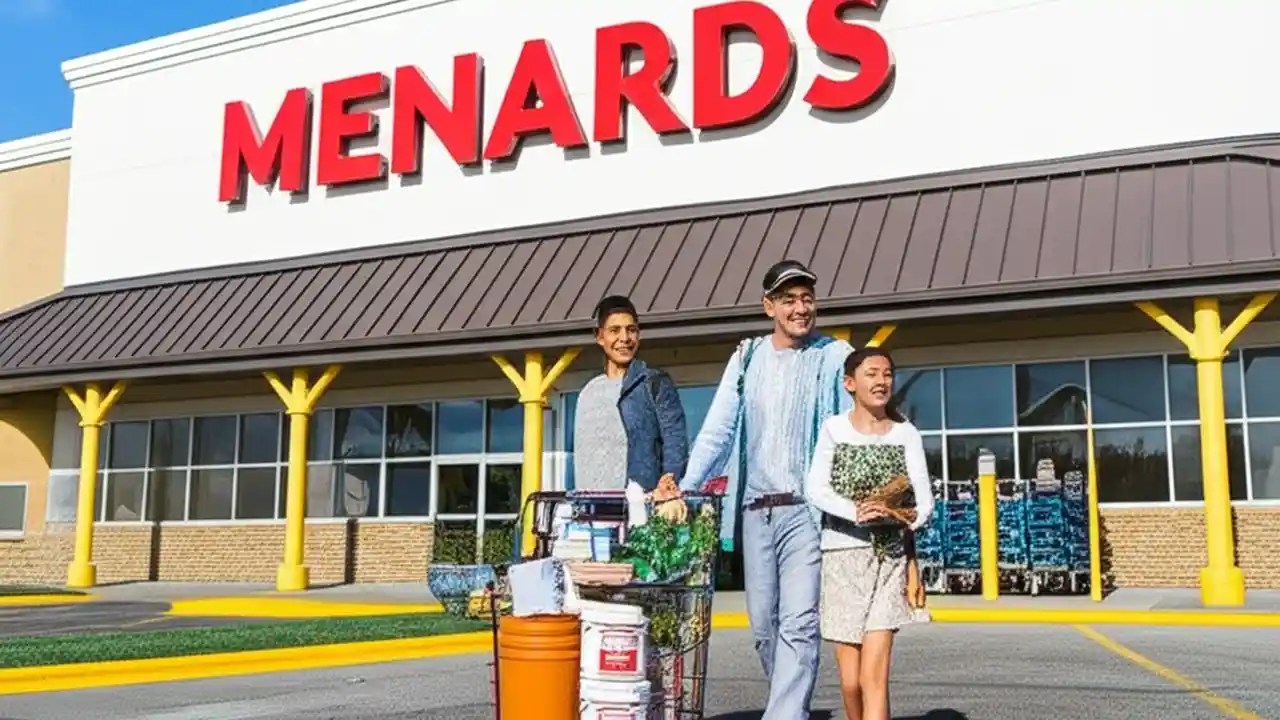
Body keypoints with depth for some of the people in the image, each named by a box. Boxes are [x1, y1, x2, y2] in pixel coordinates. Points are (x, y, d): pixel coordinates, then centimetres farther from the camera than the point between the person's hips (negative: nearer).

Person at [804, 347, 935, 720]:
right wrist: (857, 512, -25)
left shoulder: (906, 433, 6)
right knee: (851, 682, 4)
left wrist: (912, 516, -22)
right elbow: (815, 488, -9)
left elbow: (924, 497, 0)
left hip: (889, 558, 0)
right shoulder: (834, 428, 3)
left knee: (874, 678, -11)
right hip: (843, 555, 0)